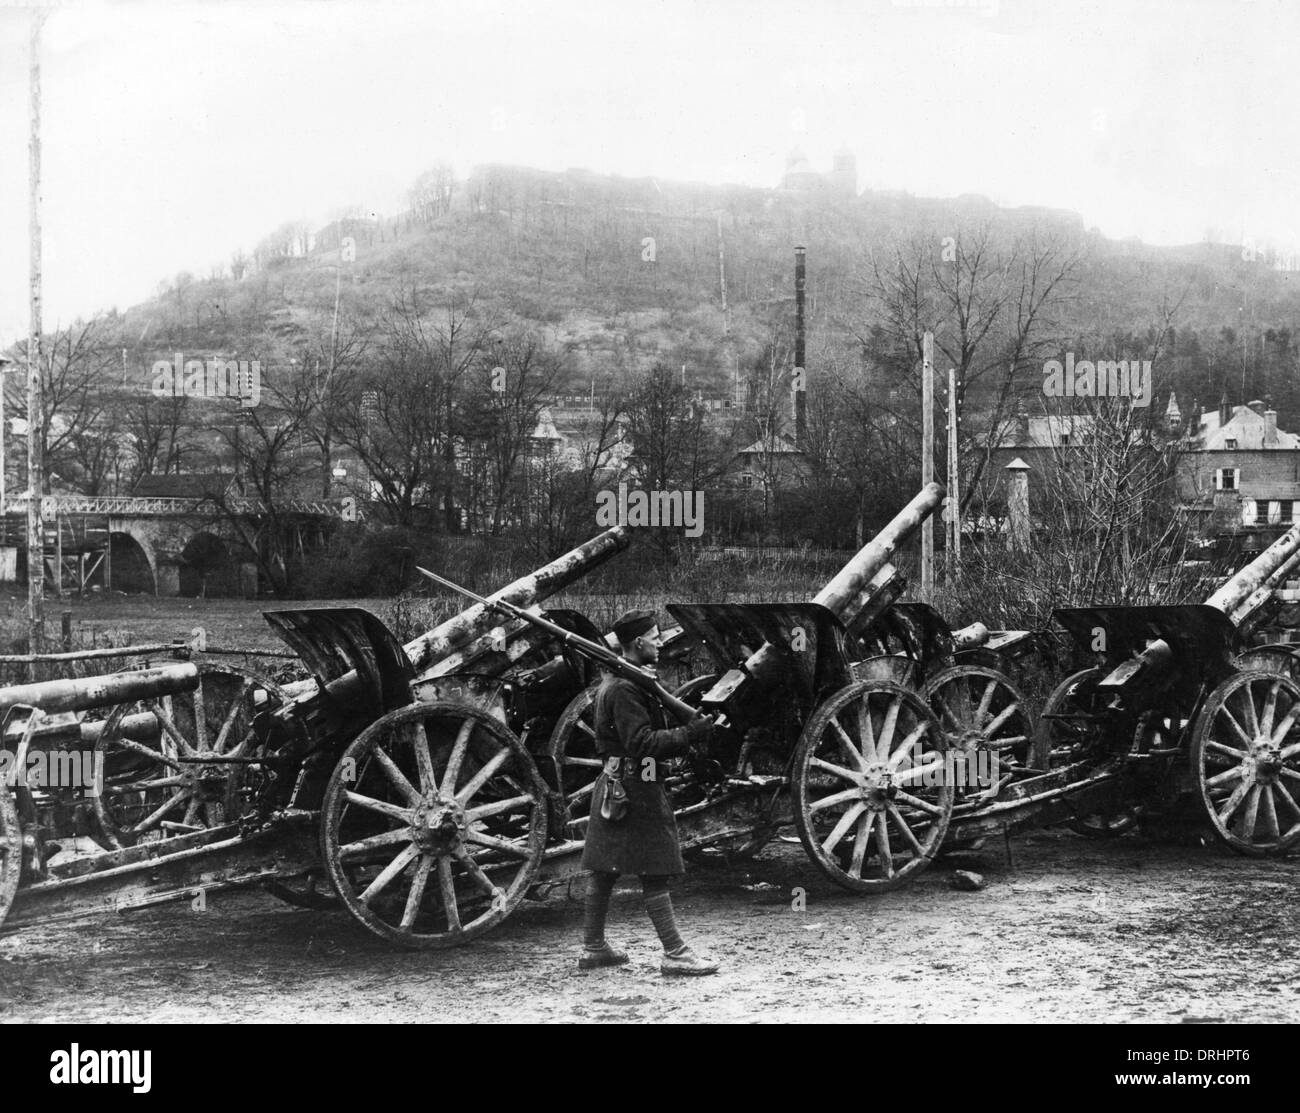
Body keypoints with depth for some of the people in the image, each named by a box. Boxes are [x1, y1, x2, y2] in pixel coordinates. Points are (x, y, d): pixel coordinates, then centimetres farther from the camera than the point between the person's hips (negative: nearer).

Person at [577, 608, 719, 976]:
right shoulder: (626, 688, -17)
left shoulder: (614, 681, 16)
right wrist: (689, 734, -19)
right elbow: (642, 742, -23)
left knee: (604, 870, 13)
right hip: (636, 788, -10)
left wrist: (687, 732, 8)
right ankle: (674, 953, -5)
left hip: (615, 783, 10)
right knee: (655, 873, -7)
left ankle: (593, 947, 20)